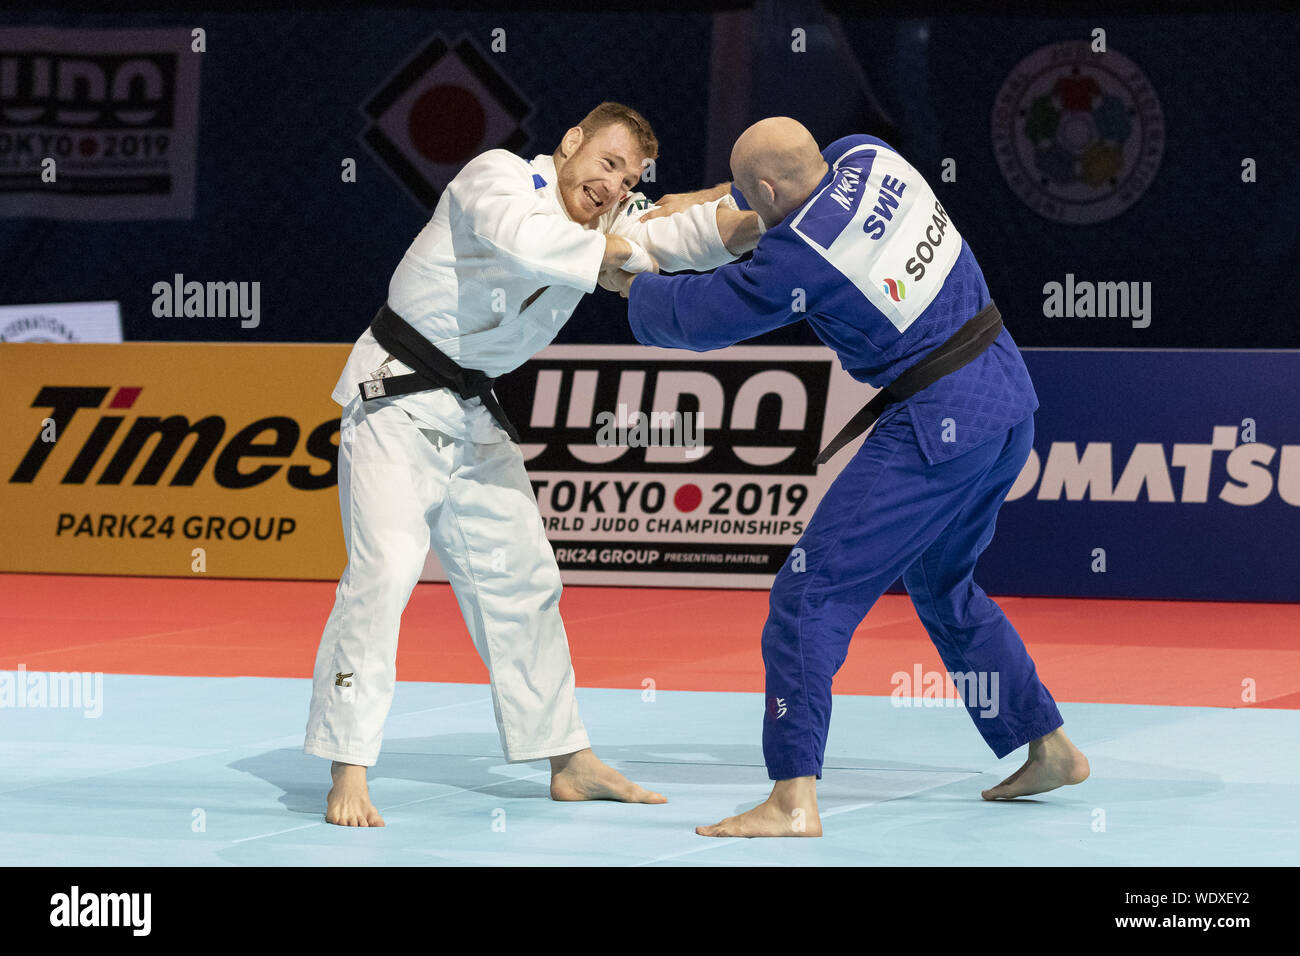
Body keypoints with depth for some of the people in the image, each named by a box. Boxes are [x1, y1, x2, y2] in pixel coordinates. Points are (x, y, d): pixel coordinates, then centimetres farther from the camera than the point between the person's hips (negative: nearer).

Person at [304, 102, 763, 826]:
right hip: (398, 397, -8)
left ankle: (571, 763, 24)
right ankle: (348, 775, -16)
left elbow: (691, 233, -7)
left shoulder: (606, 228, 5)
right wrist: (610, 255, -23)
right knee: (385, 568, -19)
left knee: (521, 580, 13)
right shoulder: (498, 176, -15)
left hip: (474, 414, 8)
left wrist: (771, 215, -26)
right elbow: (523, 236, -37)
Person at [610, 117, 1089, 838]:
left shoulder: (797, 258, -19)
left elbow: (697, 318, -4)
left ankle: (793, 800, -11)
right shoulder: (871, 158, 2)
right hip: (1010, 397, 9)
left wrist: (633, 285, 17)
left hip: (940, 426, -9)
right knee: (941, 583, 28)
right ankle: (1049, 750, 34)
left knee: (812, 593, -7)